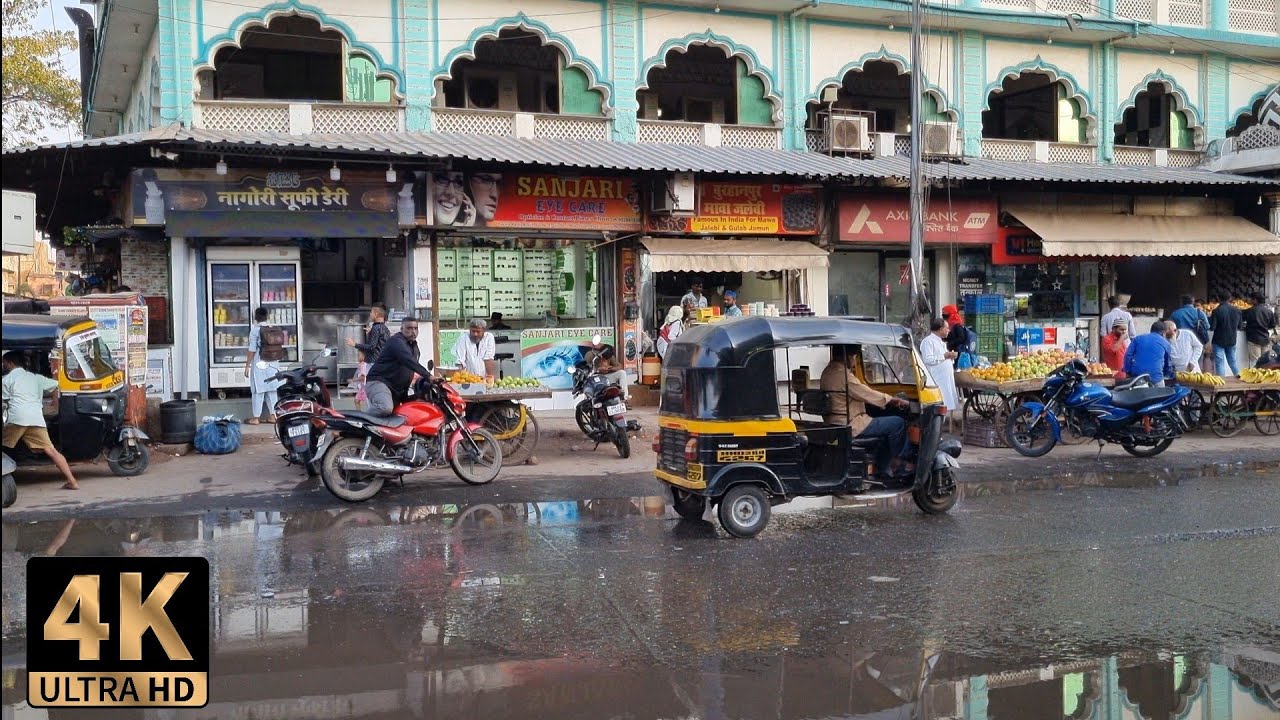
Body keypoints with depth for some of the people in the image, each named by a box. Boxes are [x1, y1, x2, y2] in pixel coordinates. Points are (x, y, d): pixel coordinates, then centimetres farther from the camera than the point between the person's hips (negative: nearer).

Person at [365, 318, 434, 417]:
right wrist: (428, 376, -39)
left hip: (397, 389, 10)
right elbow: (409, 361, -31)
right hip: (379, 382, -10)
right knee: (385, 408, -37)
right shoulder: (397, 341, -16)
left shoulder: (414, 346, 16)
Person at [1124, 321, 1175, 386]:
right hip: (1155, 377, -2)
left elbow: (1128, 355, 4)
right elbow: (1168, 364, 25)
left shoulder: (1138, 338, 17)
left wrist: (1127, 371, 6)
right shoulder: (1166, 344, 15)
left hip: (1136, 376, 2)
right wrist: (1170, 377, 41)